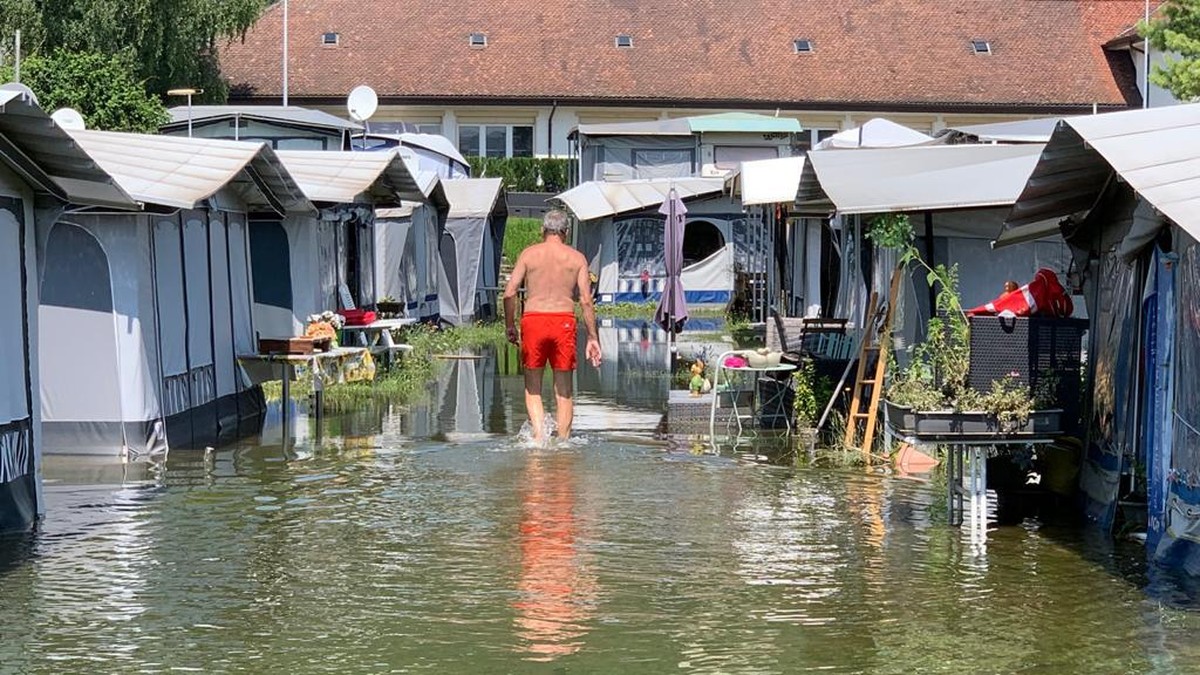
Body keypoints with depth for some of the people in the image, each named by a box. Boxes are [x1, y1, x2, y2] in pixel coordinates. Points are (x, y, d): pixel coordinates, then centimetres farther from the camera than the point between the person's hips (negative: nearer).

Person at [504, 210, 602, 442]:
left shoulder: (528, 254, 8)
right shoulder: (577, 258, 8)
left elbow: (509, 293, 2)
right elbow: (586, 300, 1)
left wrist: (510, 326, 12)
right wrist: (592, 338, 5)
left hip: (532, 320, 0)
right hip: (564, 320, 0)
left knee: (533, 387, 10)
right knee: (564, 390, 10)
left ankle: (538, 434, -11)